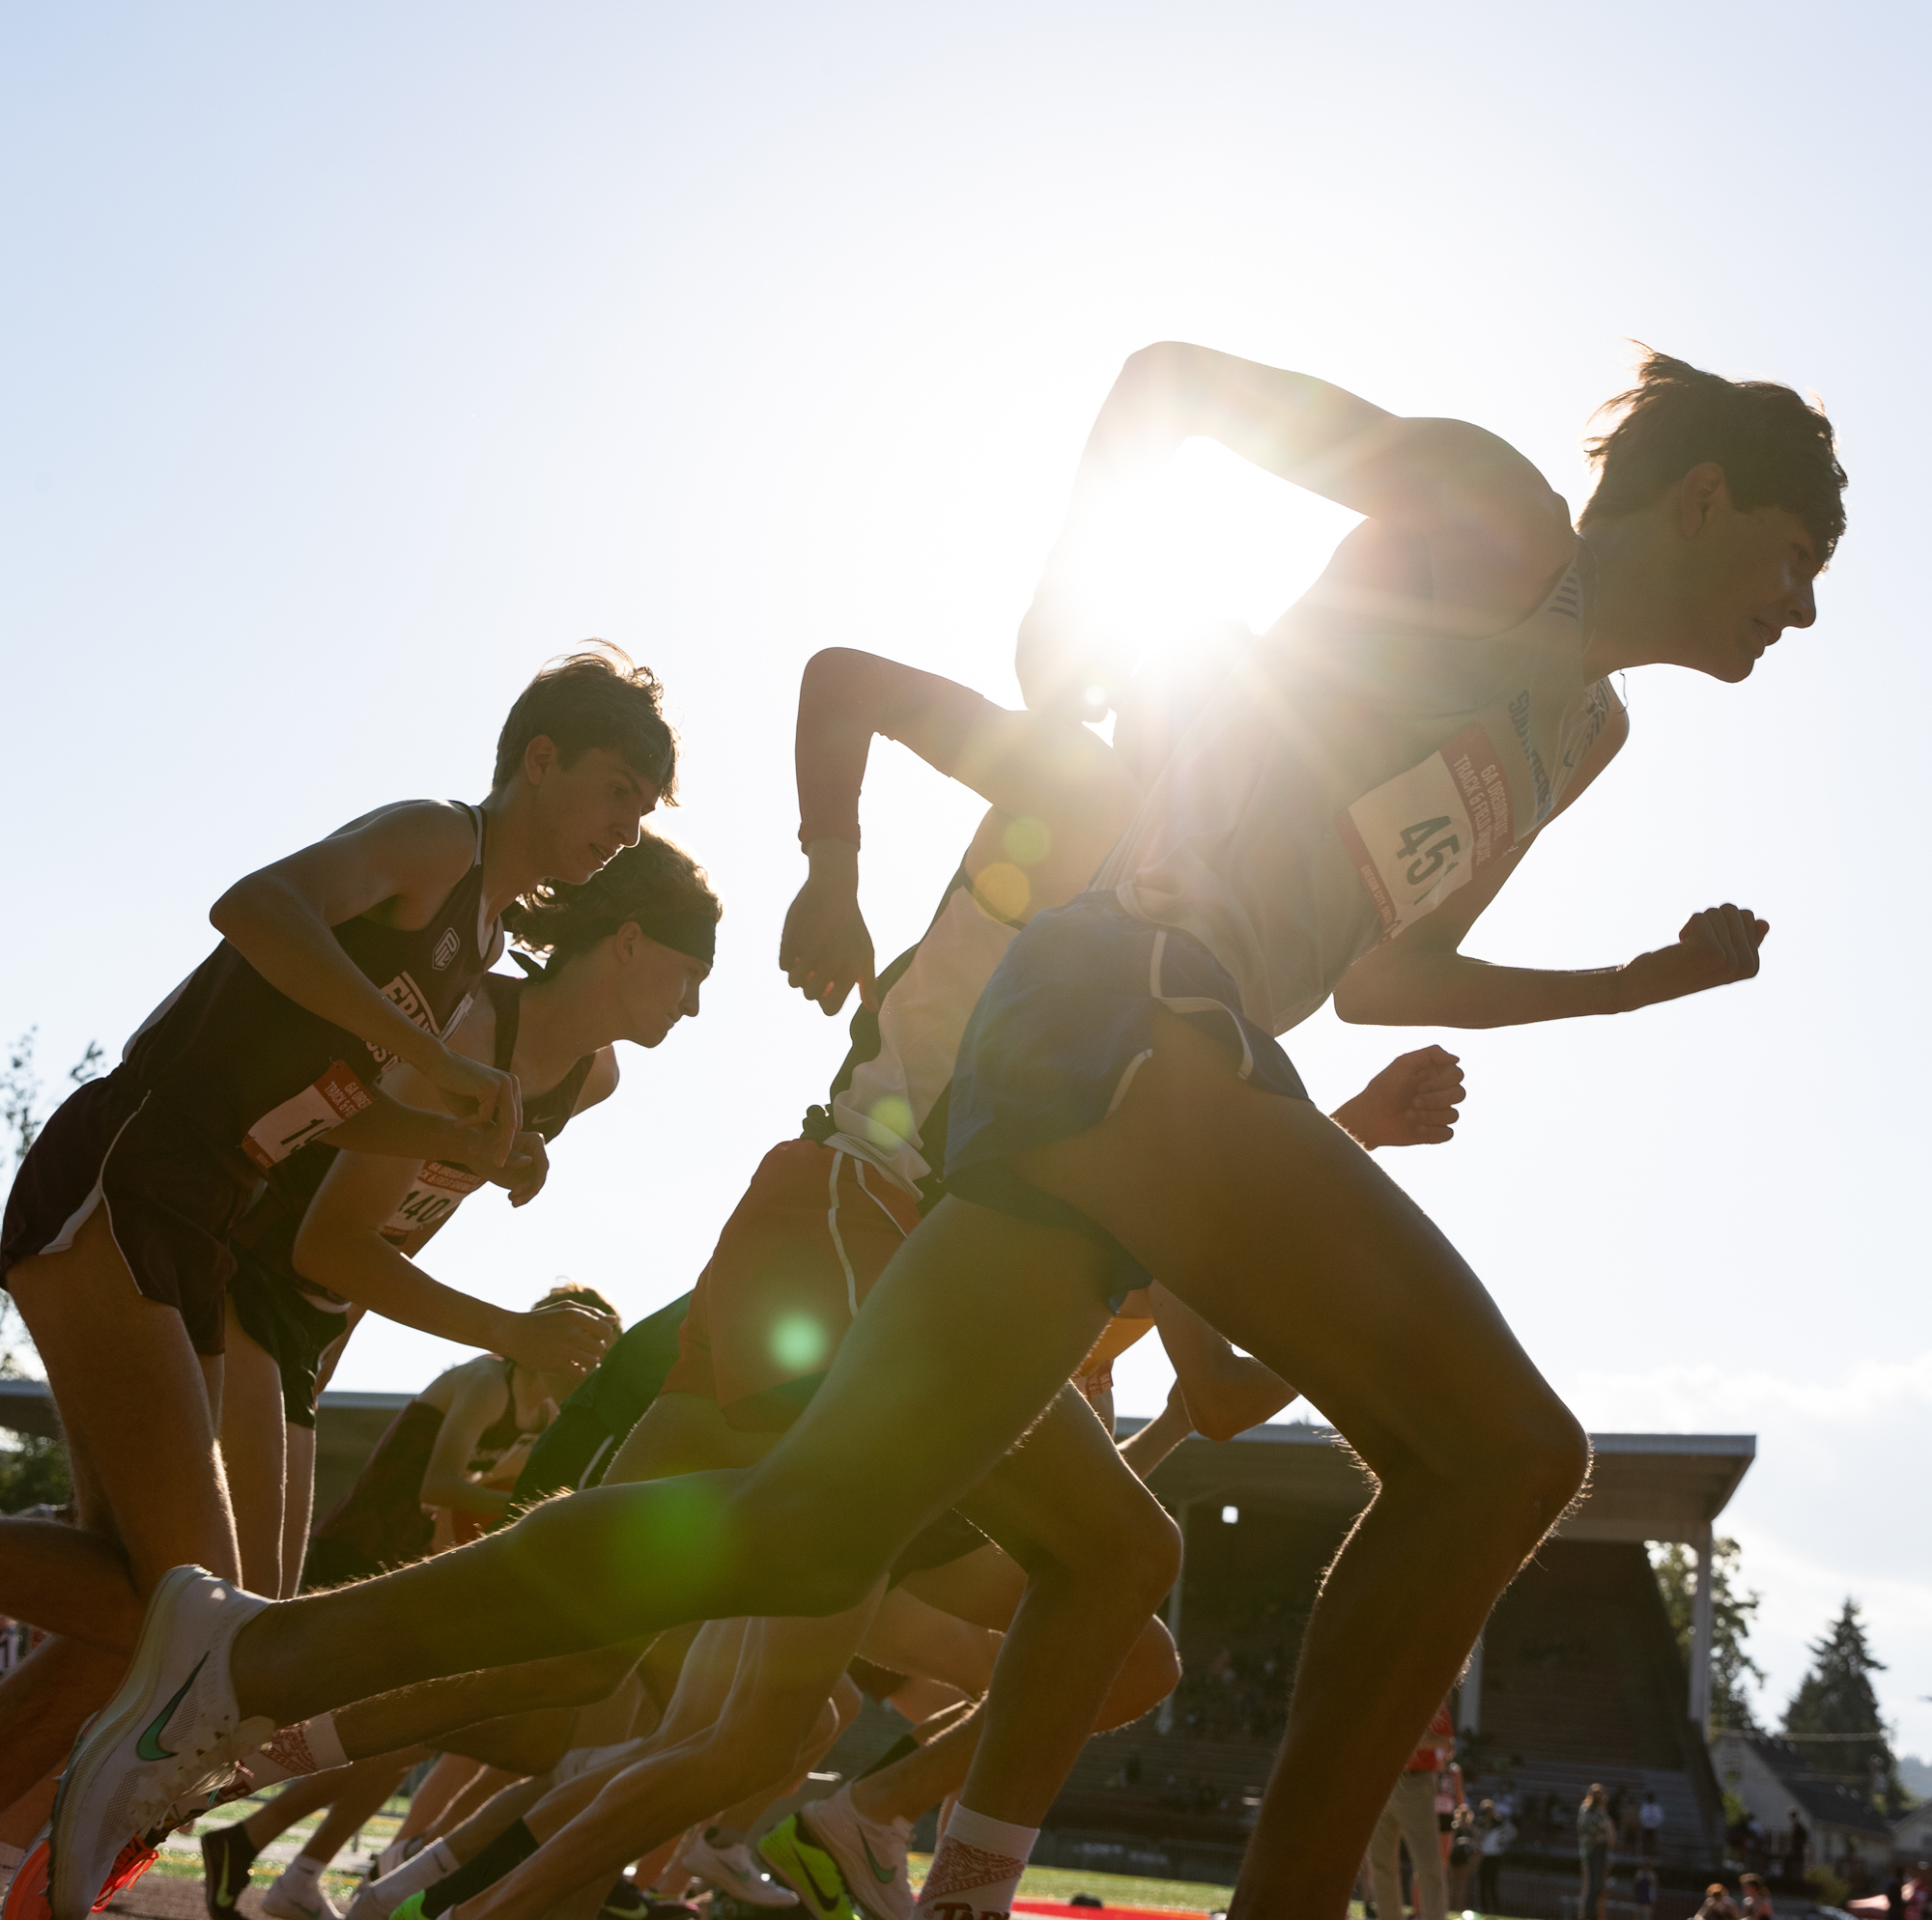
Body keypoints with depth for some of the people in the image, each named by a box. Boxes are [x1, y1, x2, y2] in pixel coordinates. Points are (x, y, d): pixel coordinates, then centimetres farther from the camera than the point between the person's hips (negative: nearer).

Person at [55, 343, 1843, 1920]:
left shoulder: (1588, 729, 31)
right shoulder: (1494, 506, 8)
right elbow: (1175, 369, 11)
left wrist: (1646, 981, 36)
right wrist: (1058, 610, 3)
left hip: (1112, 1066, 9)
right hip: (1137, 1008, -9)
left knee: (806, 1534, 3)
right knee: (1502, 1451, -13)